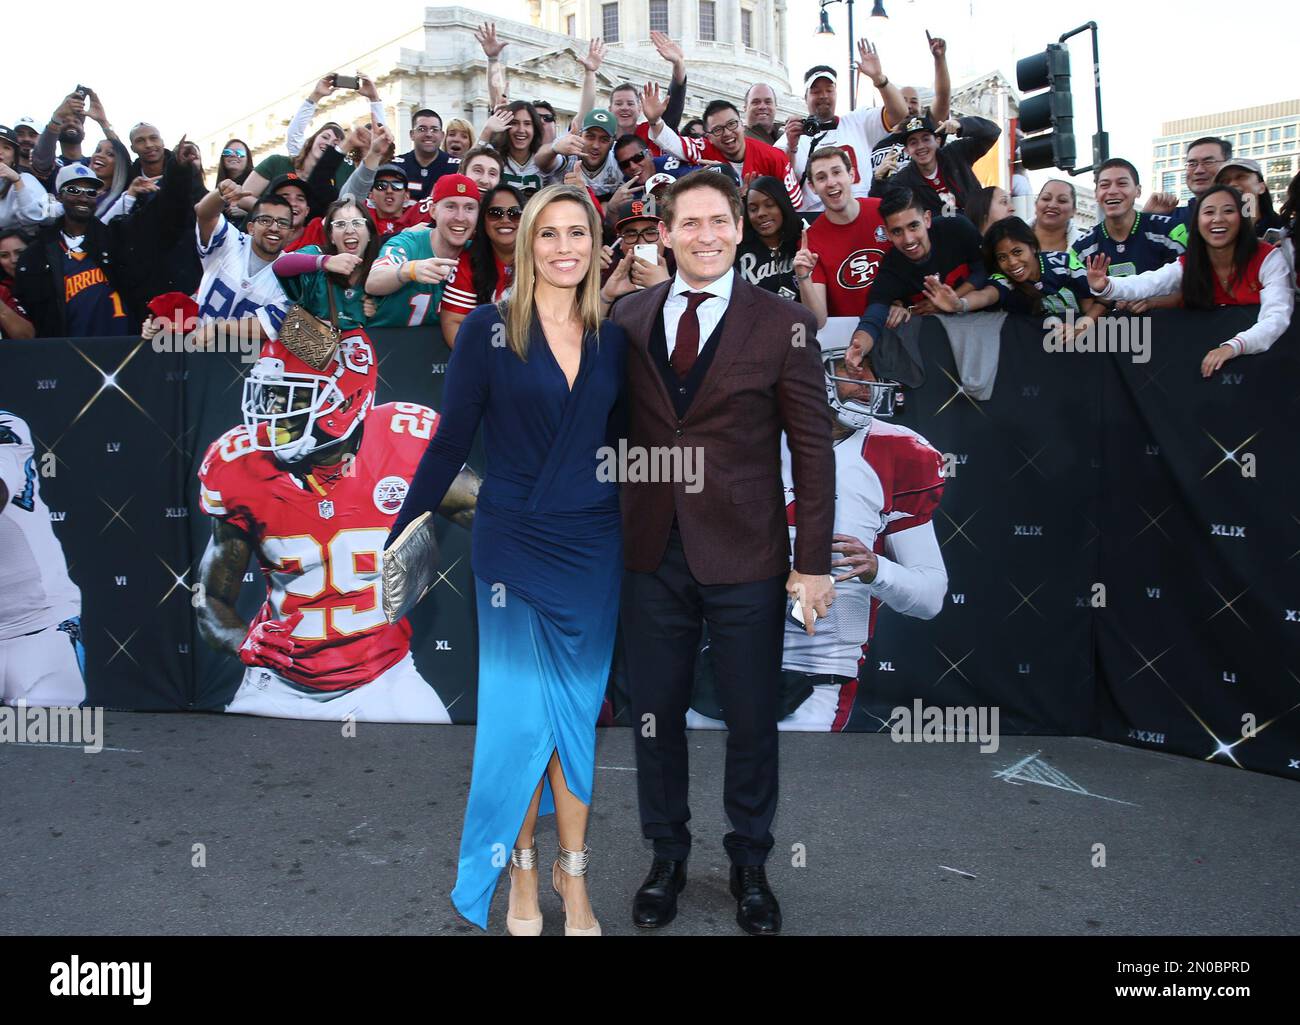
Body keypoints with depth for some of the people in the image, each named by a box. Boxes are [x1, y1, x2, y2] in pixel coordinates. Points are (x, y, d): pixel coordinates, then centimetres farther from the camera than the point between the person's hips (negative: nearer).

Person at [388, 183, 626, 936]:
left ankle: (573, 873, 24)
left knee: (579, 712, 9)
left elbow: (620, 442, 9)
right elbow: (451, 440, -5)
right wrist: (406, 528, -10)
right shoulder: (490, 329, -4)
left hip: (594, 548, 3)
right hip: (514, 544, -2)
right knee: (519, 711, 5)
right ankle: (523, 869, 26)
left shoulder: (612, 339, 6)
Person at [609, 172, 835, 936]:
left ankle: (750, 866, 31)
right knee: (656, 714, 12)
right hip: (651, 552, 3)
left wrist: (814, 562, -7)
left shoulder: (782, 324, -3)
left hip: (746, 558, -2)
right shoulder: (628, 317, 6)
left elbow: (813, 448, -4)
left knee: (753, 721, 9)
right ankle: (667, 857, 33)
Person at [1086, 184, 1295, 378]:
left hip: (1261, 358, -2)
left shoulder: (1268, 258, -8)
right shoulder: (1187, 265, 0)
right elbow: (1146, 284, -20)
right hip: (1206, 361, 2)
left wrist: (1232, 347, -40)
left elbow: (1276, 318, -21)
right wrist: (1105, 286, -42)